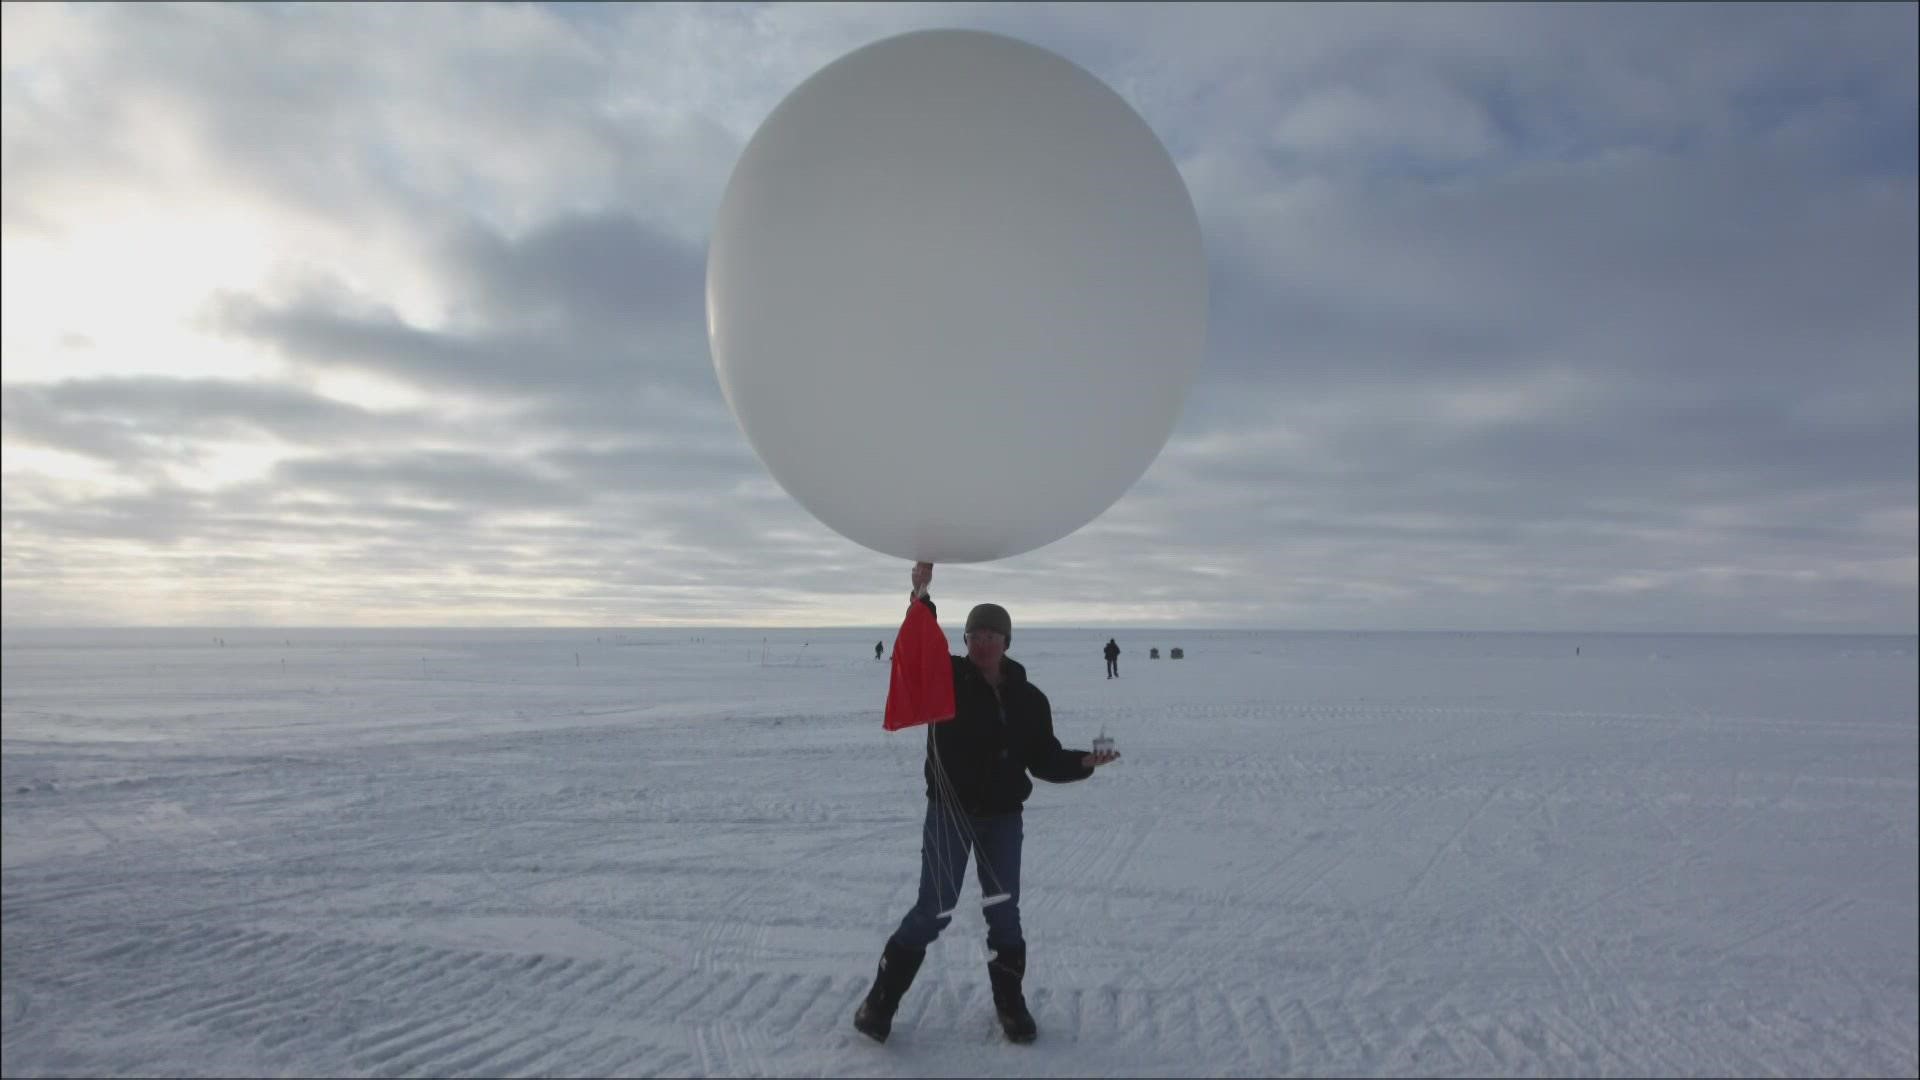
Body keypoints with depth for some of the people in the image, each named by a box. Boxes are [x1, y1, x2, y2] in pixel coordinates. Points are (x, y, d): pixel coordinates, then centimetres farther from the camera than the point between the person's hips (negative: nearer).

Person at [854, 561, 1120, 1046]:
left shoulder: (1028, 698, -1)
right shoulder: (948, 677, -7)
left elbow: (1044, 759, 3)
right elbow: (913, 653, -22)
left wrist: (1084, 762, -15)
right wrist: (920, 596, -33)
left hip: (1004, 816, 3)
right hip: (950, 811, -2)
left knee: (1004, 911, 9)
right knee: (934, 909, -3)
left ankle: (1010, 1003, 27)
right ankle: (880, 1001, 12)